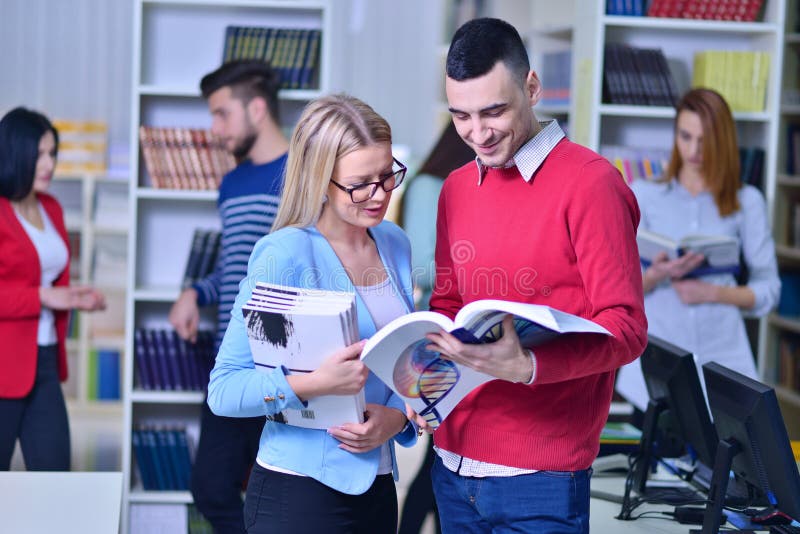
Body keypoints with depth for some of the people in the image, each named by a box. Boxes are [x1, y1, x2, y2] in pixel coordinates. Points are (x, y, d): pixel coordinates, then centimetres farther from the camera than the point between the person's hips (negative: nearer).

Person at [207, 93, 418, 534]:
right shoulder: (285, 255, -14)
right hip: (299, 494, -6)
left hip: (377, 487, 6)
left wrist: (397, 416, -6)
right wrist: (315, 384, -30)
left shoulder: (394, 244, 5)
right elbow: (224, 390, -16)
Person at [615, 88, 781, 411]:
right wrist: (656, 275, -14)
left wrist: (714, 292, -9)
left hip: (722, 355, 0)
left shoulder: (747, 202, 7)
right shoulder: (644, 196, 7)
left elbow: (768, 290, 6)